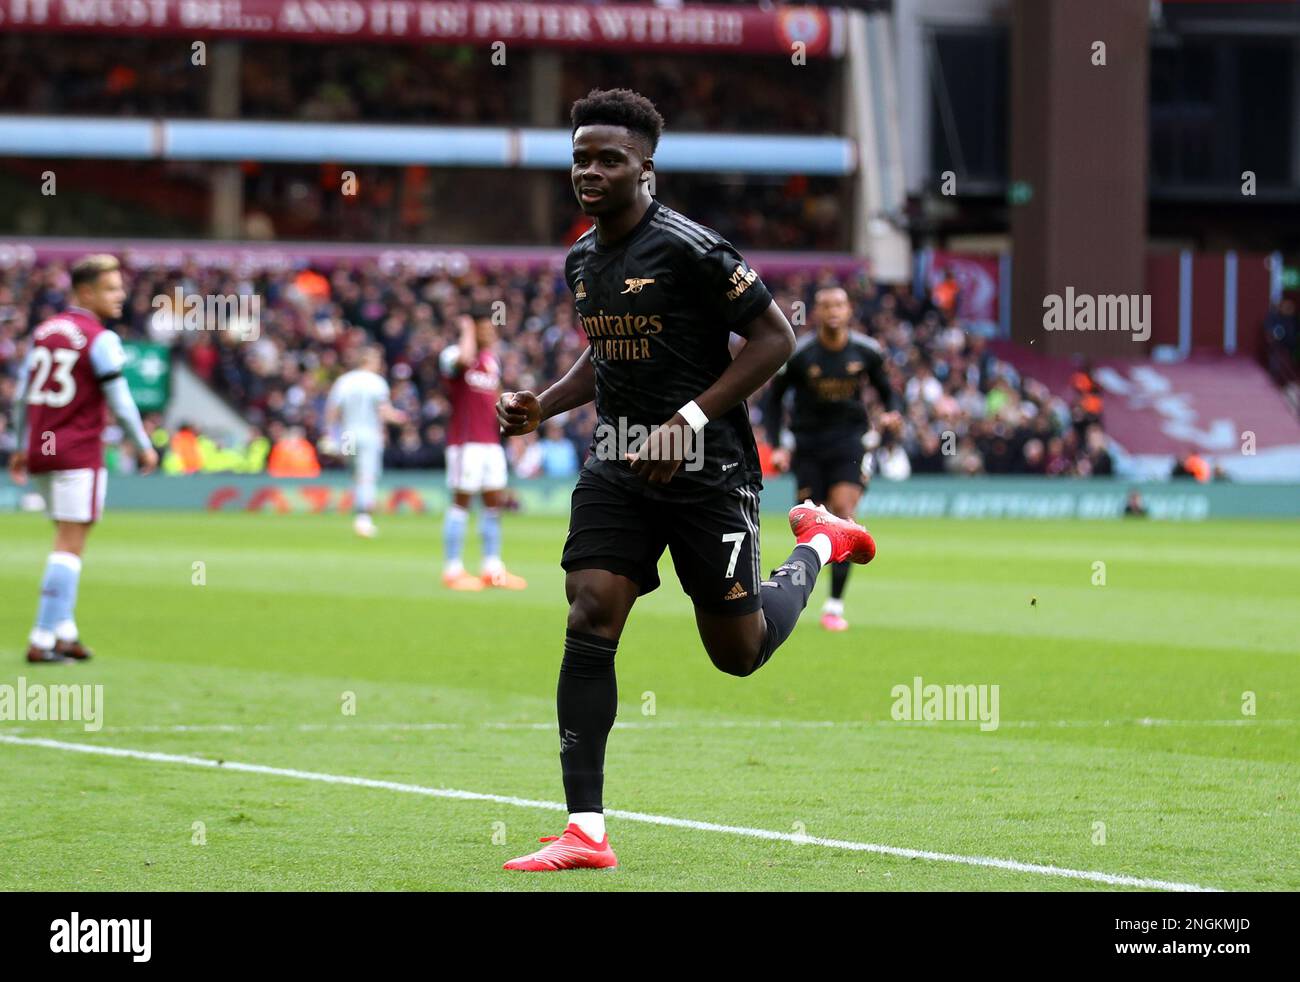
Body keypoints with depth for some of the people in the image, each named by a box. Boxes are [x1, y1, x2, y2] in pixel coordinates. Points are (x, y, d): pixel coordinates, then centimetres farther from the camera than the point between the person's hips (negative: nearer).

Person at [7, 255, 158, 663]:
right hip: (78, 455, -7)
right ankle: (43, 640, -7)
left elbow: (22, 395, 16)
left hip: (41, 451, 7)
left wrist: (22, 448, 25)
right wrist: (144, 447, 3)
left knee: (68, 540, 18)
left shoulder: (43, 331, 11)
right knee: (70, 545, -3)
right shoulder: (100, 339, -10)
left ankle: (65, 631, 13)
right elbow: (119, 401, -9)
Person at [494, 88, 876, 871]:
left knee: (739, 652, 4)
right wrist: (542, 408, 7)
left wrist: (688, 422, -18)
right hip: (618, 467, 6)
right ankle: (586, 831, -14)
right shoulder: (582, 261, 9)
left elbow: (775, 337, -13)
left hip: (707, 471, -6)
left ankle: (819, 543, 35)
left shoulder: (689, 248, -15)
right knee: (589, 622, -13)